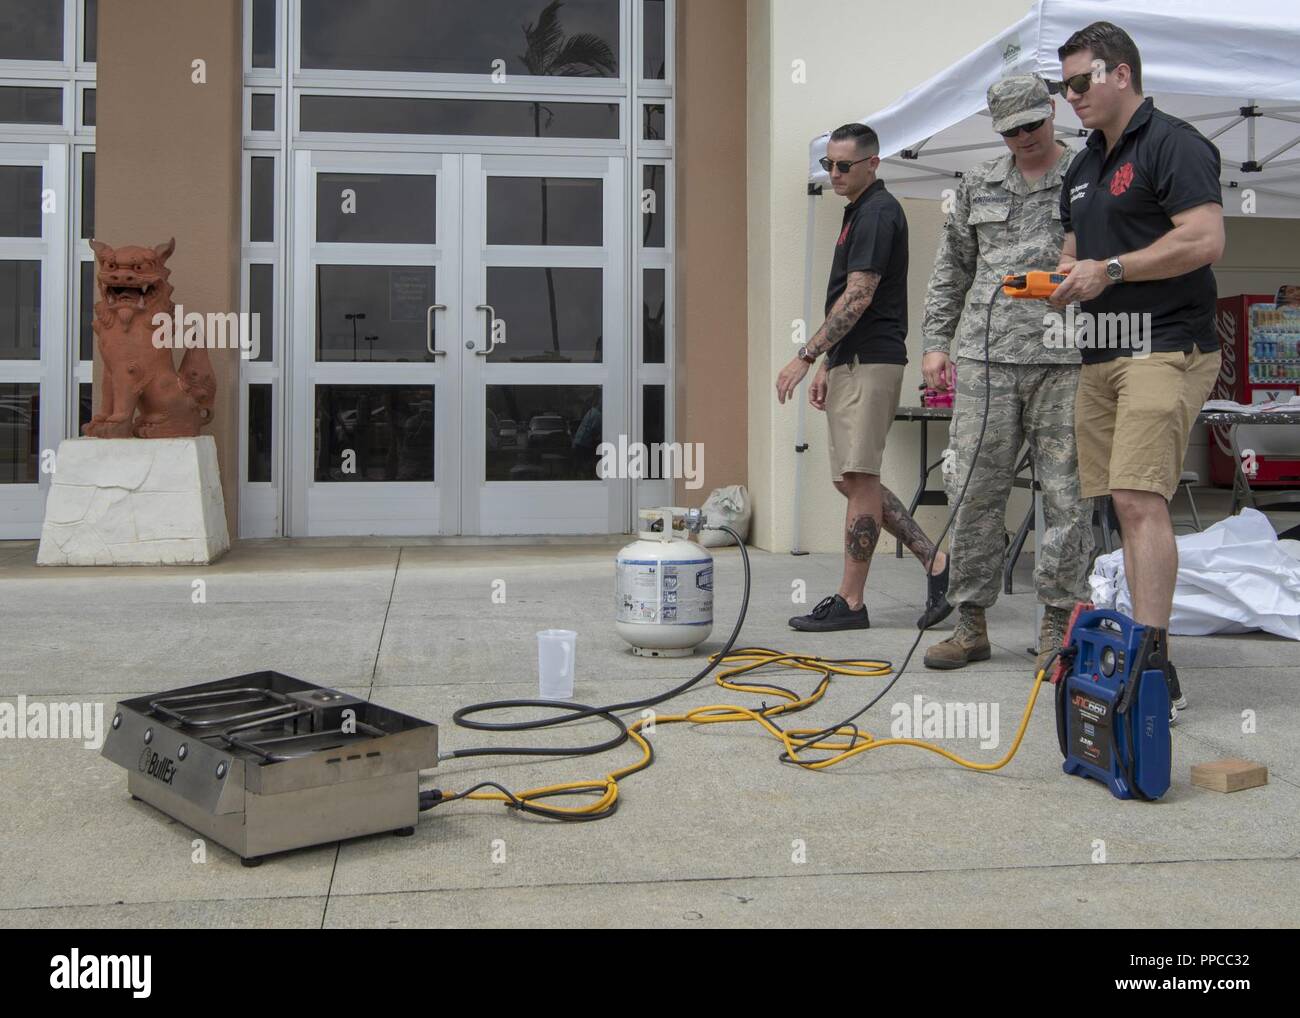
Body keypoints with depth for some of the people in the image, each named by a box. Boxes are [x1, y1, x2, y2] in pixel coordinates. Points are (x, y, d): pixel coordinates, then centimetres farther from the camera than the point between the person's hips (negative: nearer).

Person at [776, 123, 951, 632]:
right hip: (850, 362, 11)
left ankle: (850, 601, 0)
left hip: (870, 362, -11)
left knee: (859, 479, -6)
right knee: (851, 479, 11)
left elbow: (858, 298, -19)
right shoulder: (858, 213, 20)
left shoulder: (878, 212, -11)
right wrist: (826, 367, 20)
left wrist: (806, 356, -19)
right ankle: (935, 561, 15)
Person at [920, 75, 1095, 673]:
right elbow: (951, 269, 19)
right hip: (986, 359, 3)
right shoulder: (979, 184, 16)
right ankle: (971, 623, 10)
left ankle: (1059, 623, 9)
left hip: (1065, 360, -2)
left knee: (1066, 493, -2)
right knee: (974, 490, 1)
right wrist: (936, 342, 11)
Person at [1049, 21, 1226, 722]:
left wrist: (1111, 269, -16)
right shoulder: (1083, 168, 22)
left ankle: (1155, 671, -19)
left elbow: (1206, 240, -17)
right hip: (1102, 355, 9)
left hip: (1165, 348, -9)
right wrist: (1066, 275, 6)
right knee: (1125, 505, 7)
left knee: (1140, 499, -18)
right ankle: (1146, 647, 13)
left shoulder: (1173, 144, -6)